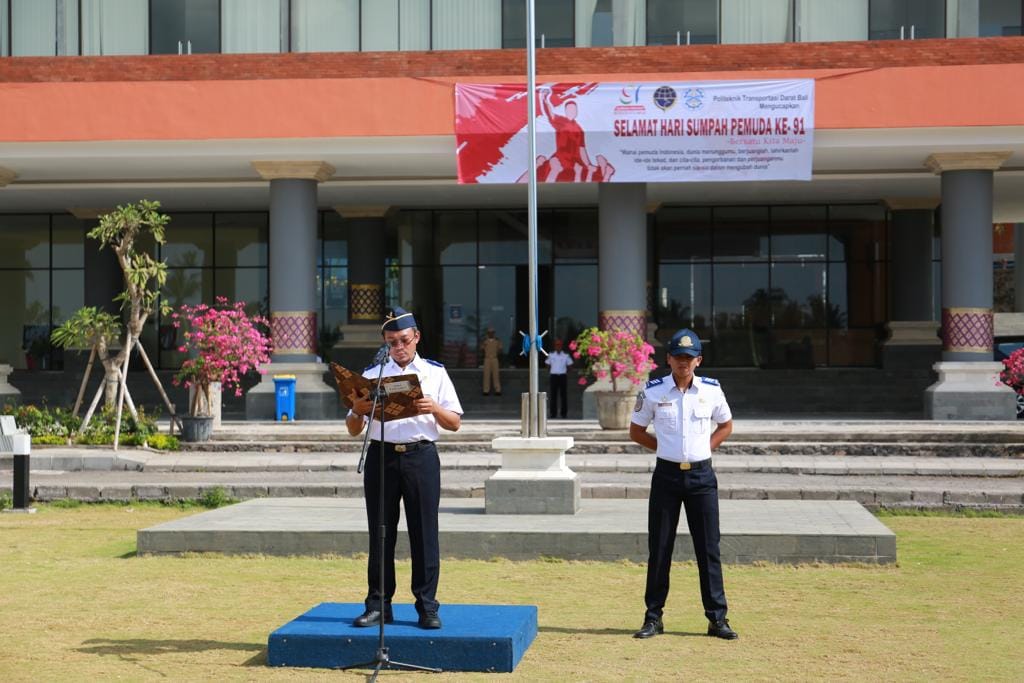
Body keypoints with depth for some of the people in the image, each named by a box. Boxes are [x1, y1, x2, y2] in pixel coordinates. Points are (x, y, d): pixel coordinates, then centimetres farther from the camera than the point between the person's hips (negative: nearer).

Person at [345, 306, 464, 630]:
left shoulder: (435, 373, 10)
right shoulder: (371, 375, 12)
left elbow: (455, 423, 6)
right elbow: (353, 430, 10)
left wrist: (434, 408, -14)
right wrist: (357, 411, -12)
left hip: (421, 457, -1)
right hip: (381, 456, 1)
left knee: (424, 532, -1)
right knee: (380, 533, 4)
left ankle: (427, 606, 5)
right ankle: (378, 605, 10)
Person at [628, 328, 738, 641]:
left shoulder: (711, 390, 1)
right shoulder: (653, 391, -2)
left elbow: (725, 425, 16)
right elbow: (636, 431, 8)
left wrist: (705, 448, 2)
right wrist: (665, 448, 0)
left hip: (702, 475, 1)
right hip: (667, 474, -1)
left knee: (709, 548, 2)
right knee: (659, 548, 4)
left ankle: (717, 618, 7)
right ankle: (653, 617, 12)